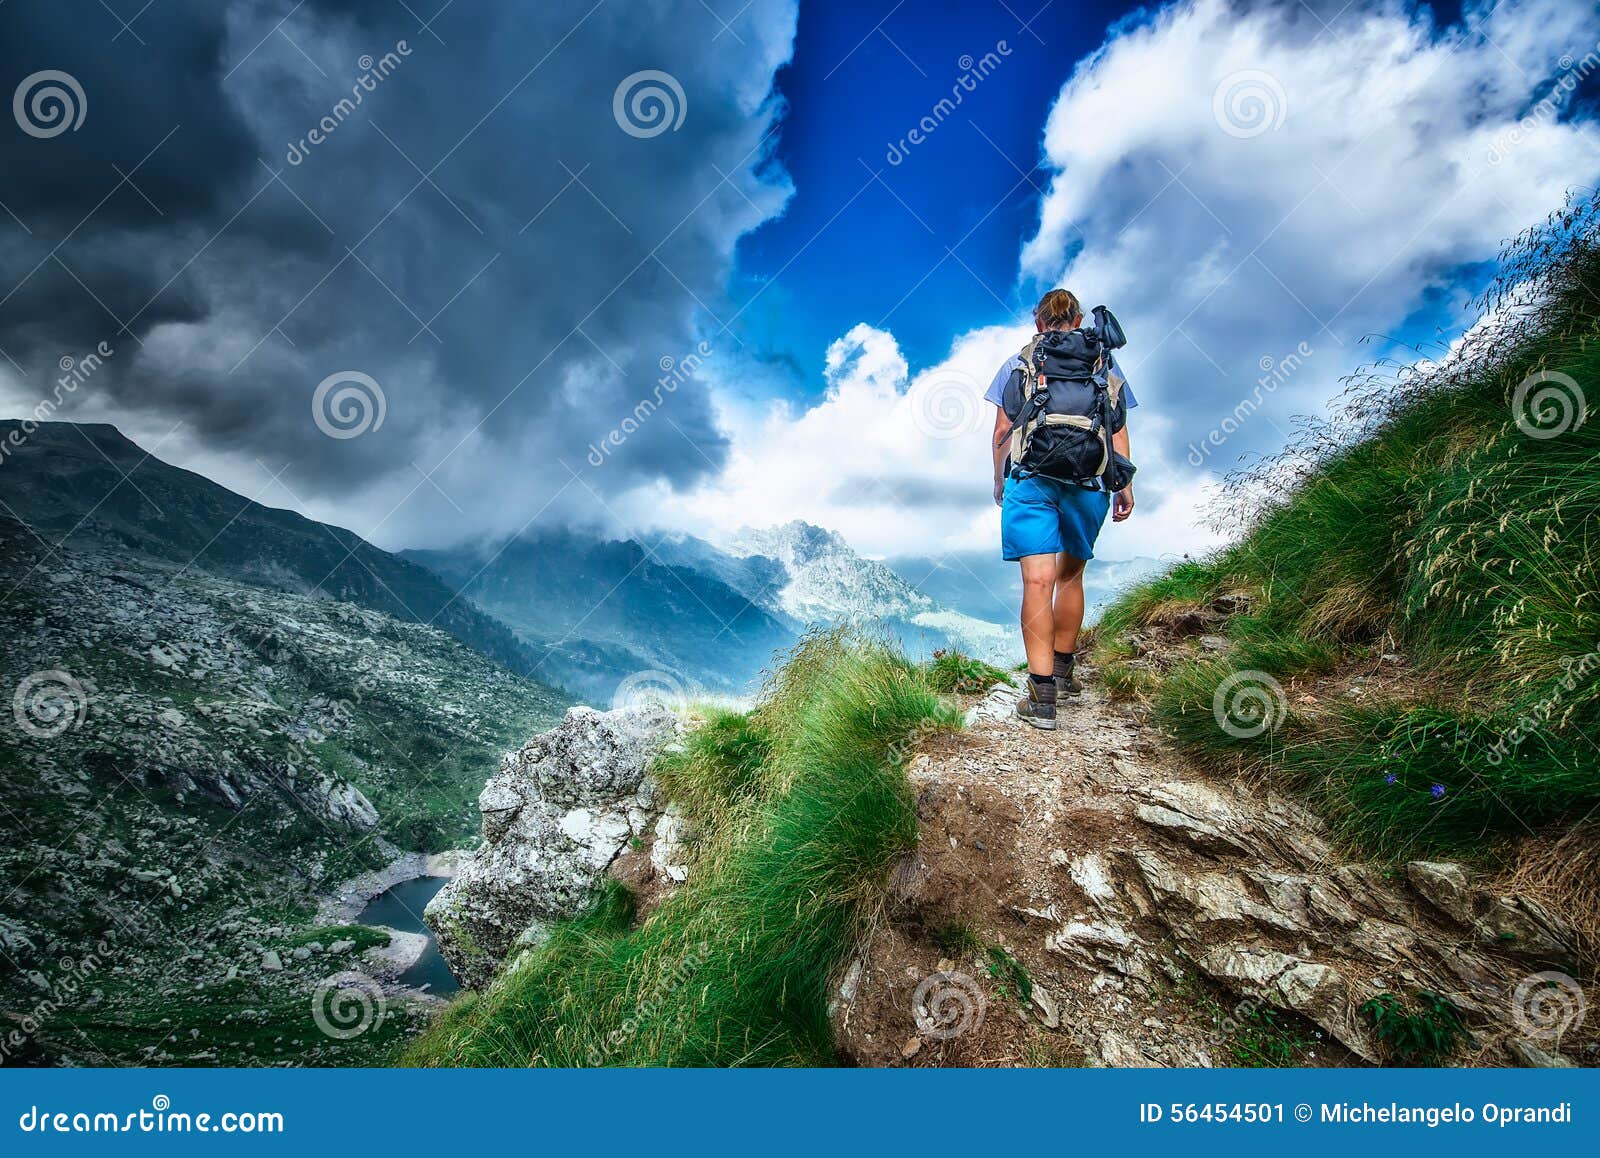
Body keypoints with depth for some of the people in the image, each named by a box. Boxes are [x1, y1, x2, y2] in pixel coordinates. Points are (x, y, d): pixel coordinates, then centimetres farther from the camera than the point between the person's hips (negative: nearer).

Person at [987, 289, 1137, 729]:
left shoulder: (1017, 364, 11)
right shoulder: (1103, 362, 14)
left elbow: (1003, 430, 8)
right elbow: (1118, 431, 8)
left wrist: (999, 480, 19)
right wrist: (1125, 486, 11)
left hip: (1030, 479, -2)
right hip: (1088, 482, 2)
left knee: (1038, 582, -8)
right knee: (1070, 576, 18)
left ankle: (1042, 697, -14)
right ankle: (1063, 672, 33)